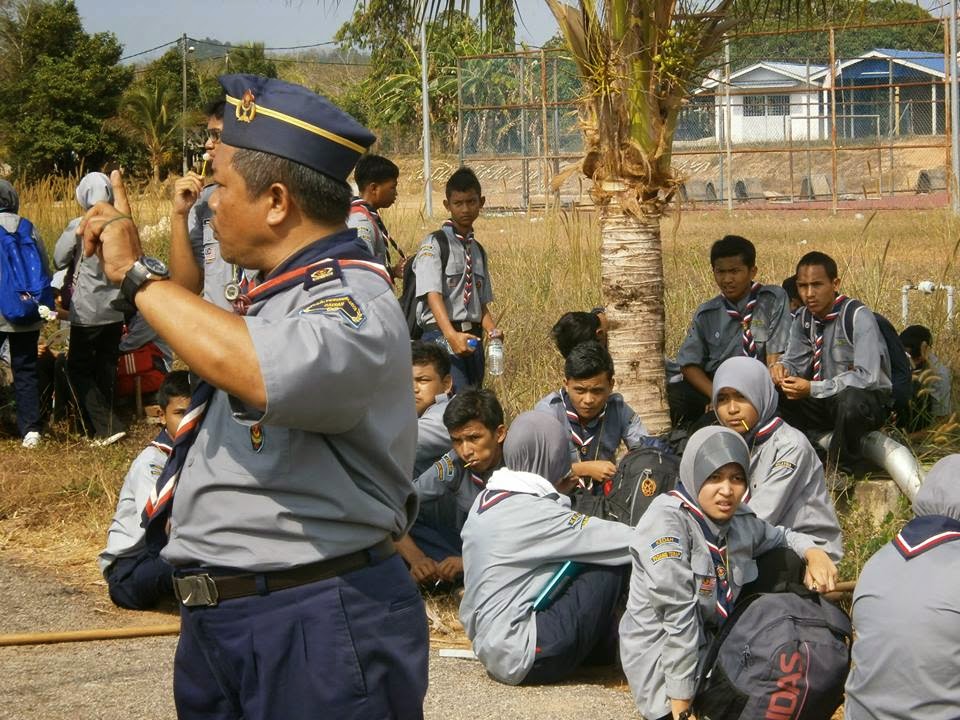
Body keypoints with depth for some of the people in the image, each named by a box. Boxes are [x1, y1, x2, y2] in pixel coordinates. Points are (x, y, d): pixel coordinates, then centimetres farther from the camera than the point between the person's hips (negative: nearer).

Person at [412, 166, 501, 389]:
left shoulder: (478, 251, 18)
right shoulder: (434, 244, -4)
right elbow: (433, 295, -17)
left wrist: (493, 331, -2)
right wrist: (451, 335, -31)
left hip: (473, 338, 7)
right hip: (441, 337, -7)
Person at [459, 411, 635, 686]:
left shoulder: (487, 500, 8)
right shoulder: (534, 513, -17)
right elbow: (627, 541, -15)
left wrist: (556, 495, 14)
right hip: (521, 660, -10)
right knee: (612, 563, -6)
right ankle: (603, 649, 16)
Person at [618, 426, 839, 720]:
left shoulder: (740, 520, 3)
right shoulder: (666, 519, -19)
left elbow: (782, 537, 25)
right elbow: (677, 612, -22)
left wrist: (813, 552, 2)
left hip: (718, 646, 8)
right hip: (663, 656, -8)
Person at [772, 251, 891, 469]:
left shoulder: (858, 317, -20)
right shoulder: (804, 319, 1)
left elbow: (867, 377, -29)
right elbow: (795, 361, 9)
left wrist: (812, 388, -31)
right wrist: (780, 368, -17)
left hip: (868, 400, -6)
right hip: (825, 401, 6)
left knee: (849, 398, -40)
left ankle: (837, 468, -17)